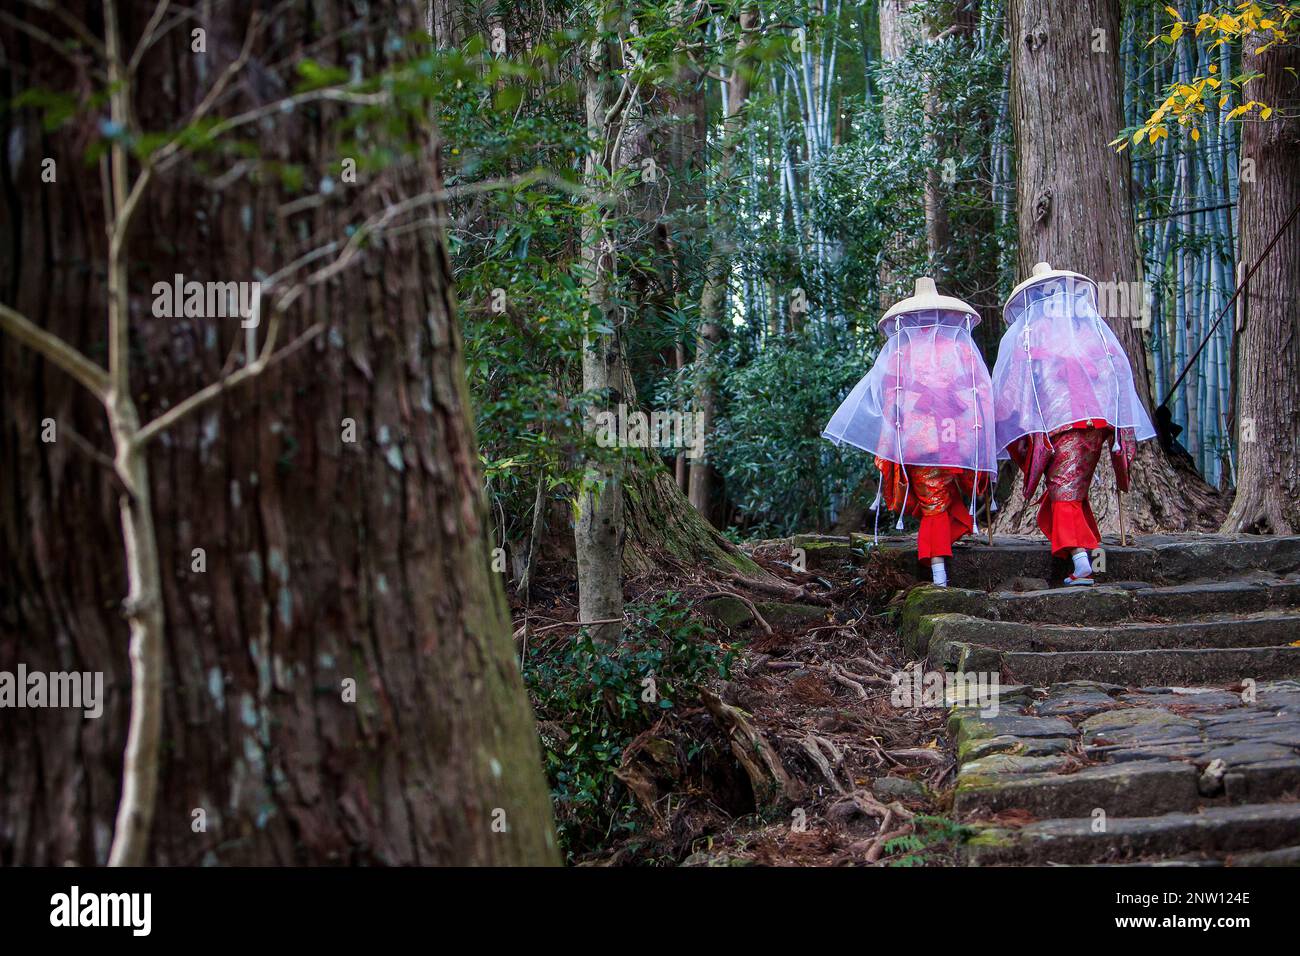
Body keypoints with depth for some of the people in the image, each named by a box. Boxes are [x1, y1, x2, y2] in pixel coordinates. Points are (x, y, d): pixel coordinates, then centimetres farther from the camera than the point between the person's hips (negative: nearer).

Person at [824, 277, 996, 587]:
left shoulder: (898, 354, 10)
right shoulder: (964, 349, 13)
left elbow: (888, 401, 3)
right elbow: (984, 396, 7)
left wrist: (886, 449, 4)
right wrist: (983, 451, 6)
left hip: (915, 442, 0)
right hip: (963, 442, 0)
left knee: (933, 505, 5)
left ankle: (938, 569, -4)